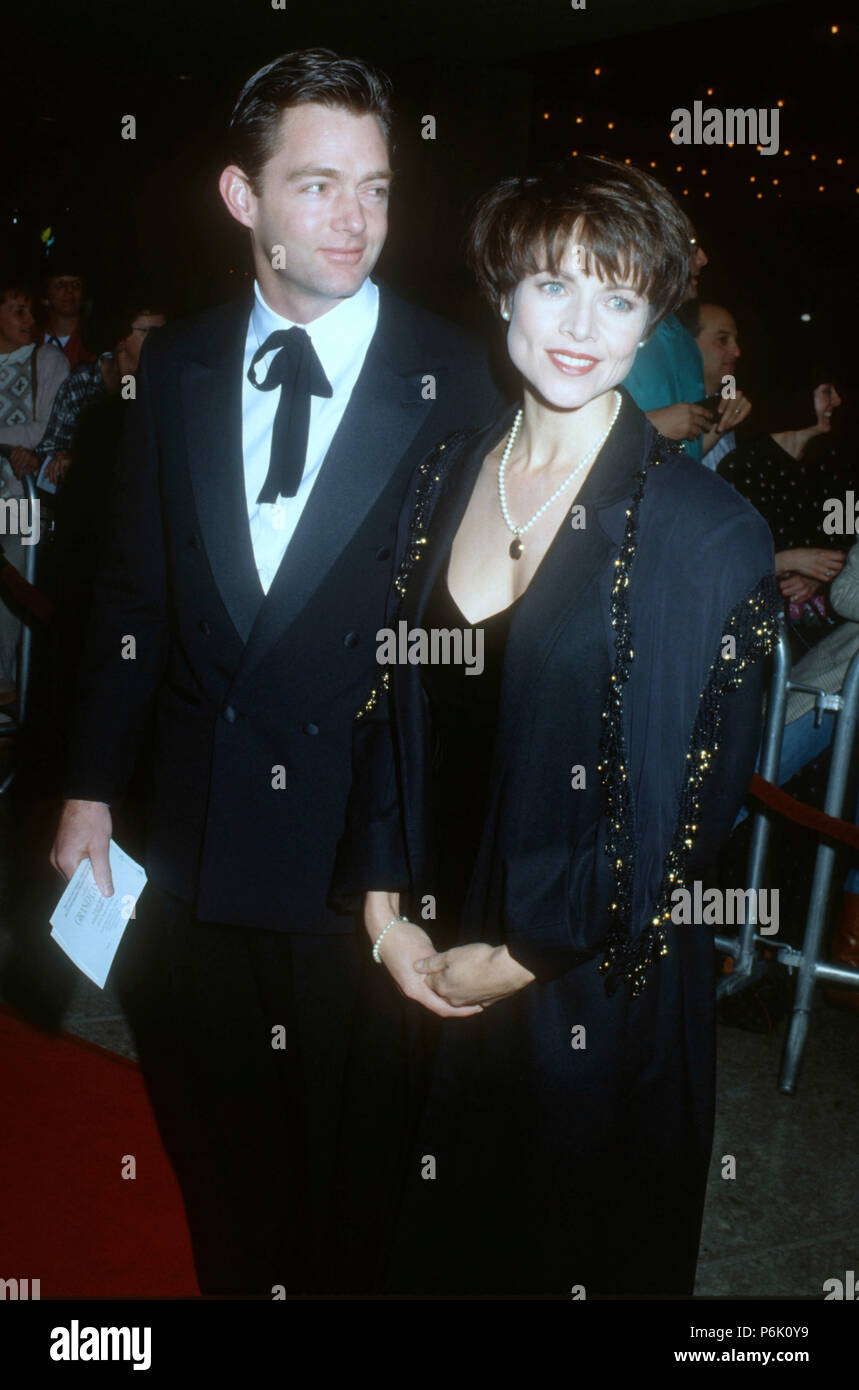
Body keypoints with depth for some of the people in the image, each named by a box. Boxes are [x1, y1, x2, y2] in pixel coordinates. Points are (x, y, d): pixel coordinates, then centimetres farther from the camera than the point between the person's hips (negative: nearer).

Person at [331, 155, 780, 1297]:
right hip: (421, 959, 5)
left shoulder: (709, 534, -17)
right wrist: (382, 904, -3)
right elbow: (398, 702, 5)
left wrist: (518, 957, -11)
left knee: (571, 1245, 18)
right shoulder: (448, 477, 0)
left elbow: (692, 803, -15)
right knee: (429, 1237, 24)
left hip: (593, 989, -4)